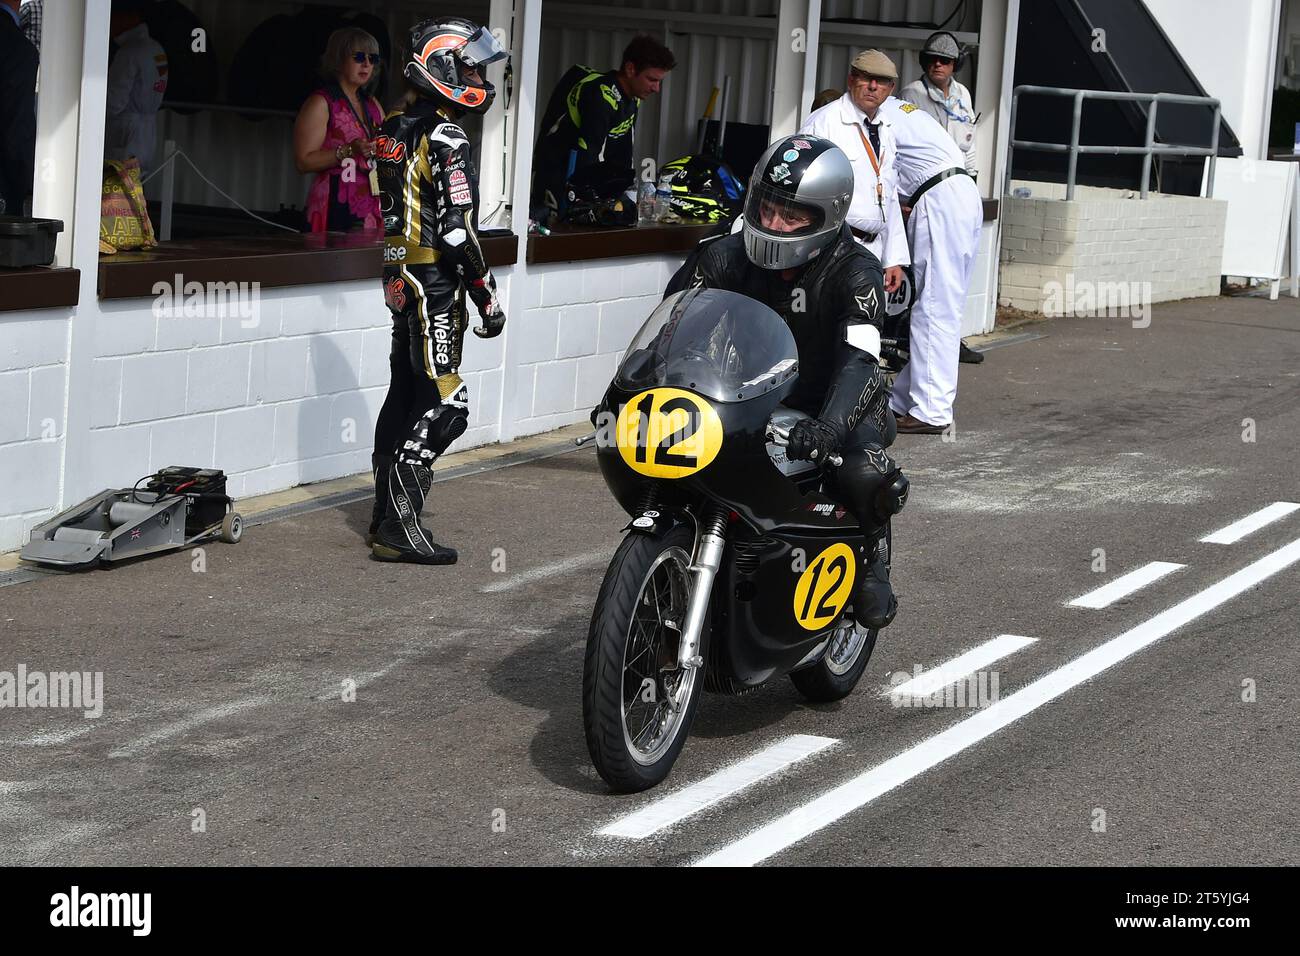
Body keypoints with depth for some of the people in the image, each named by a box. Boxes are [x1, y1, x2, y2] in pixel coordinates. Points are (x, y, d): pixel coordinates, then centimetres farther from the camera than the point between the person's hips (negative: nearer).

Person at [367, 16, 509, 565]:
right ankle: (398, 527, -13)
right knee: (444, 405, -10)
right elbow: (457, 230, -20)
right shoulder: (445, 141, -16)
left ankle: (386, 514, 21)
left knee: (404, 394, 15)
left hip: (399, 280, 10)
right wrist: (487, 297, -14)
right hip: (436, 285, -10)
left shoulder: (391, 133, 11)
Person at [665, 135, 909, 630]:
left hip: (837, 405, -3)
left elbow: (860, 356, -32)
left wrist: (828, 425, -51)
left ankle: (867, 555, 0)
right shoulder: (727, 256, -5)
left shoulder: (855, 270, -17)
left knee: (868, 477, -35)